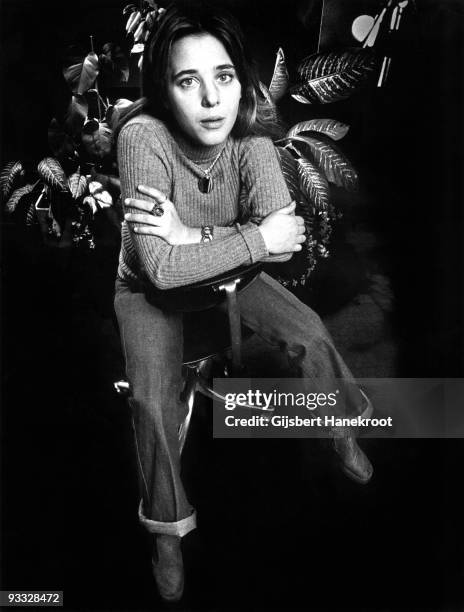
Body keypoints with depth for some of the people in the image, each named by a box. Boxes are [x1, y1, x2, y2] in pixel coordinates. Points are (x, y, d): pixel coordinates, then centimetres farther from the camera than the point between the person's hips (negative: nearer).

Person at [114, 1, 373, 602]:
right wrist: (258, 238, -33)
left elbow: (286, 236, -29)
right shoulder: (143, 136, -33)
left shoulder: (250, 132, -22)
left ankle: (340, 432, 25)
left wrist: (190, 235, -36)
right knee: (153, 398, -19)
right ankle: (167, 529, 8)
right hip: (150, 286, -3)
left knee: (310, 334, -7)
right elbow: (162, 268, -38)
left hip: (227, 271, 3)